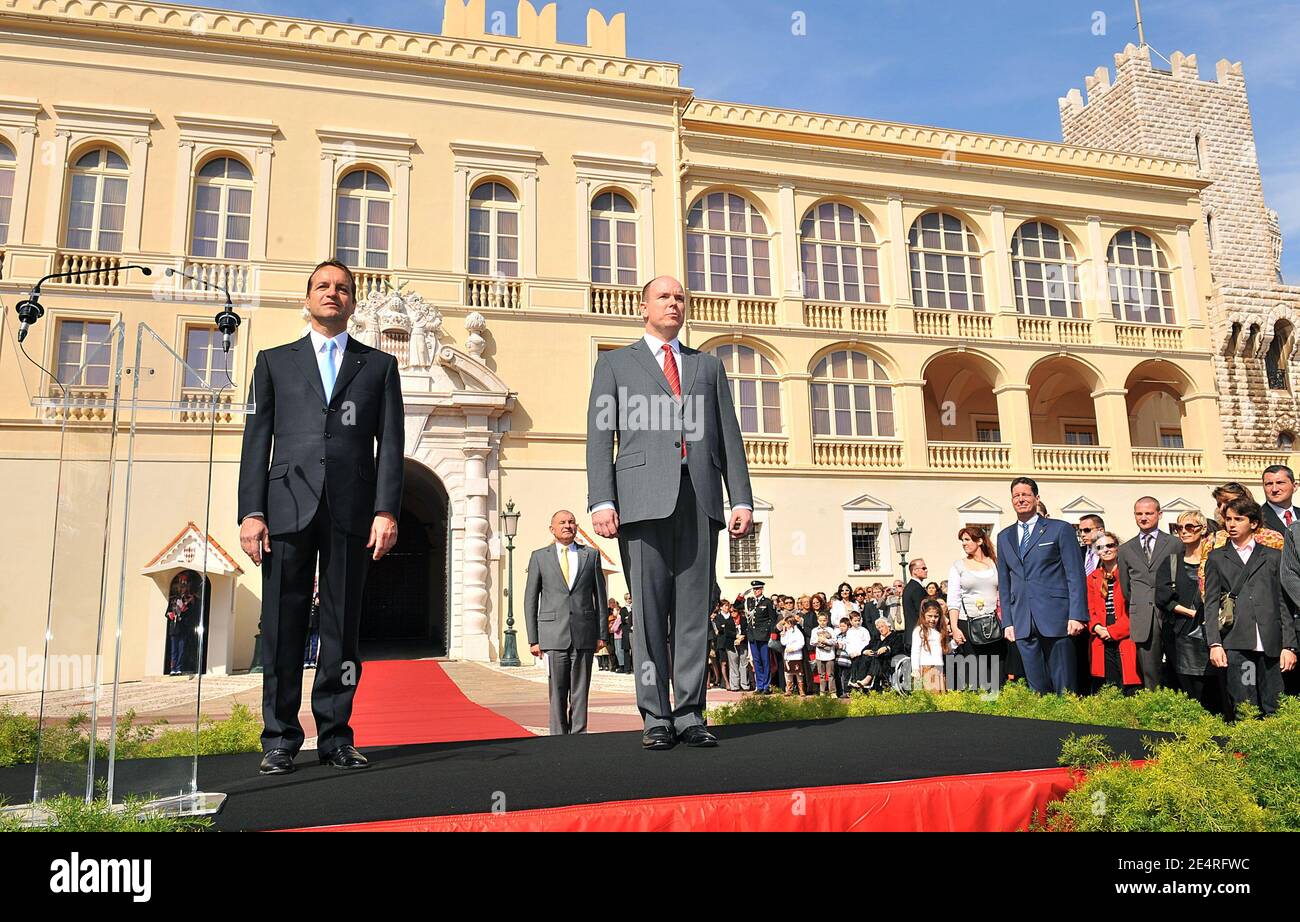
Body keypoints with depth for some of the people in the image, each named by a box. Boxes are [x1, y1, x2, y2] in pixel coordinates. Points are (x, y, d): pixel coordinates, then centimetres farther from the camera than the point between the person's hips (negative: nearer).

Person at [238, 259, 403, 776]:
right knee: (282, 627, 1)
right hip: (289, 506, 0)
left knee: (343, 629, 3)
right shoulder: (275, 361, 17)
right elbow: (257, 439, 9)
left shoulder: (379, 365, 16)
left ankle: (335, 738, 10)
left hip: (352, 510, 0)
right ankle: (280, 740, 9)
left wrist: (386, 511, -5)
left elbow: (390, 443, 7)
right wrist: (251, 512, -2)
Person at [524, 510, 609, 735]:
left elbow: (600, 596, 11)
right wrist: (533, 638, 1)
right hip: (553, 634, -1)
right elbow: (530, 599, 7)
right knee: (558, 692, -1)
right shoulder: (539, 557, 8)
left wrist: (602, 633, 5)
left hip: (584, 633, 1)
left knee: (580, 692, 2)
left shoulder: (591, 555, 11)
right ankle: (558, 737, 8)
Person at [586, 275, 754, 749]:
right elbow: (600, 435, 6)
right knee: (649, 609, -3)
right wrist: (601, 501, -7)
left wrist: (742, 499, 5)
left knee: (694, 608, 1)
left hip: (700, 499, 2)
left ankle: (690, 715, 7)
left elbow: (729, 435, 16)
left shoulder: (709, 365, 23)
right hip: (643, 498, -2)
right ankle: (656, 717, 4)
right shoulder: (615, 363, 16)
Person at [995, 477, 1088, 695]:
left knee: (1064, 686, -1)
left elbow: (1076, 575, -2)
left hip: (1055, 619, -4)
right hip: (1023, 622, 4)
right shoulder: (1004, 537, 16)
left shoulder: (1061, 529, 3)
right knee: (1036, 688, 6)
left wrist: (1077, 615, -11)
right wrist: (1007, 622, 10)